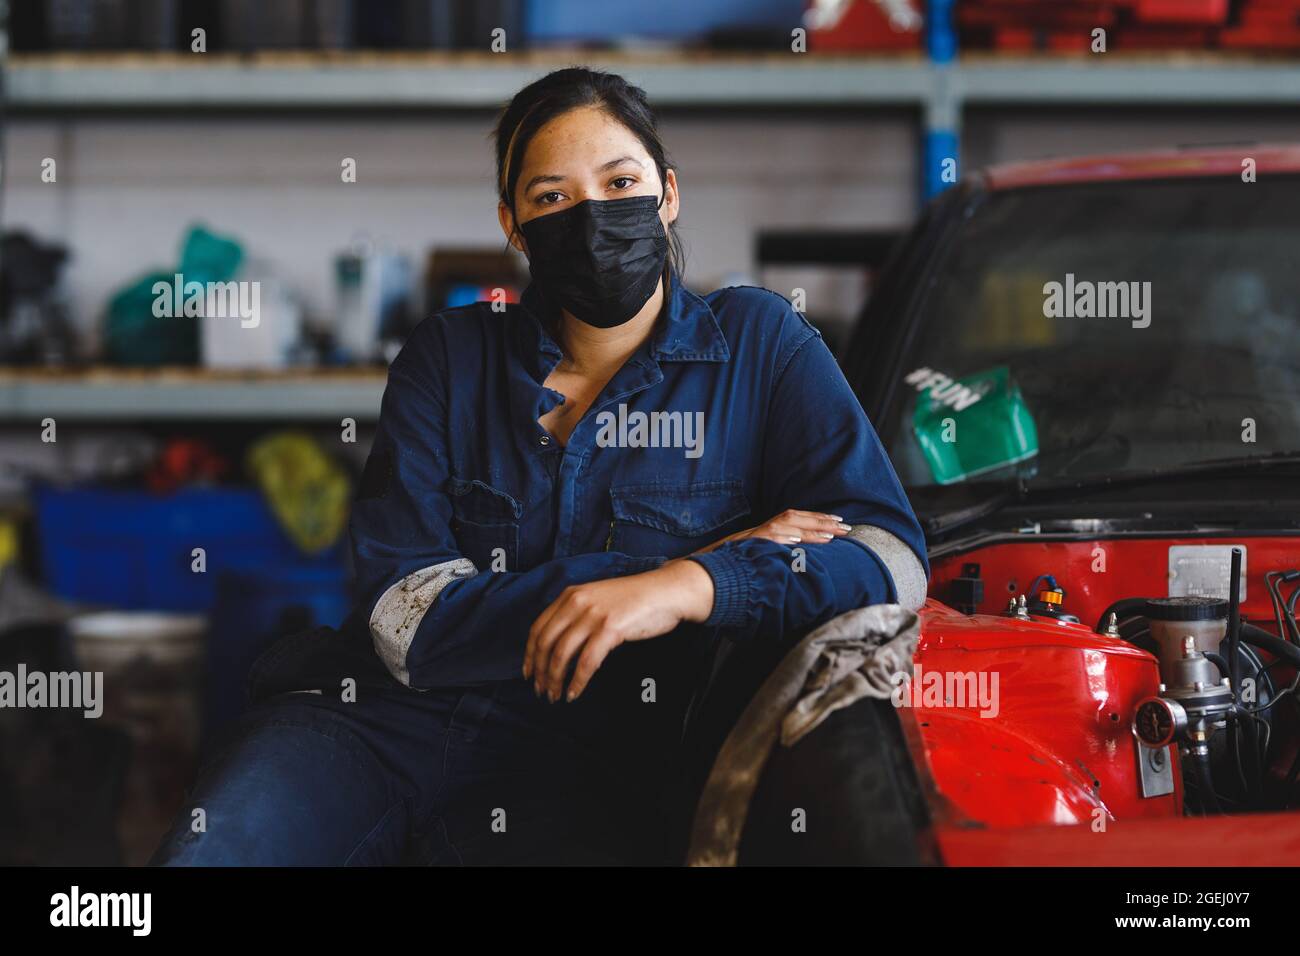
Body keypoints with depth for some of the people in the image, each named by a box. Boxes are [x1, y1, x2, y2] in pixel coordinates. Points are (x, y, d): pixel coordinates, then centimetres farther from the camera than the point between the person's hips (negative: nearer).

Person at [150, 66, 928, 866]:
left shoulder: (756, 344, 7)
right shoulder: (449, 357, 9)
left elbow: (893, 558, -4)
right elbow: (404, 619, -3)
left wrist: (690, 586, -22)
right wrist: (712, 558, -10)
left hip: (588, 757, 0)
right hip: (389, 714, 1)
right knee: (204, 852, -26)